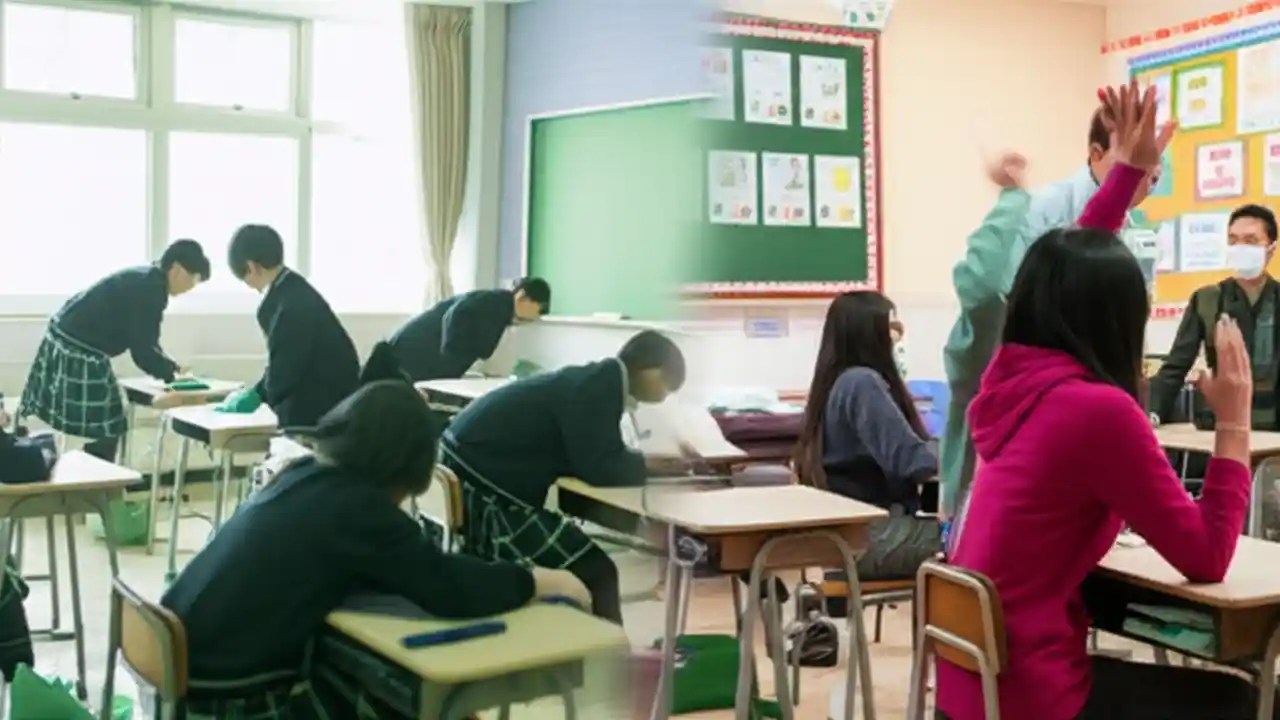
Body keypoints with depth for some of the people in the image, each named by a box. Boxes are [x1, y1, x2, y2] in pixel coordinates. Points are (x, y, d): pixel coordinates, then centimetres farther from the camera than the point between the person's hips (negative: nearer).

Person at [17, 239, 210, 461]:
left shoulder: (146, 280, 10)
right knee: (105, 431, -3)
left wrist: (171, 367, 7)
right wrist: (173, 373, -7)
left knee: (103, 430, 14)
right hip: (78, 352, -10)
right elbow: (142, 351, -19)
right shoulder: (149, 289, -20)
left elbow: (144, 343, 16)